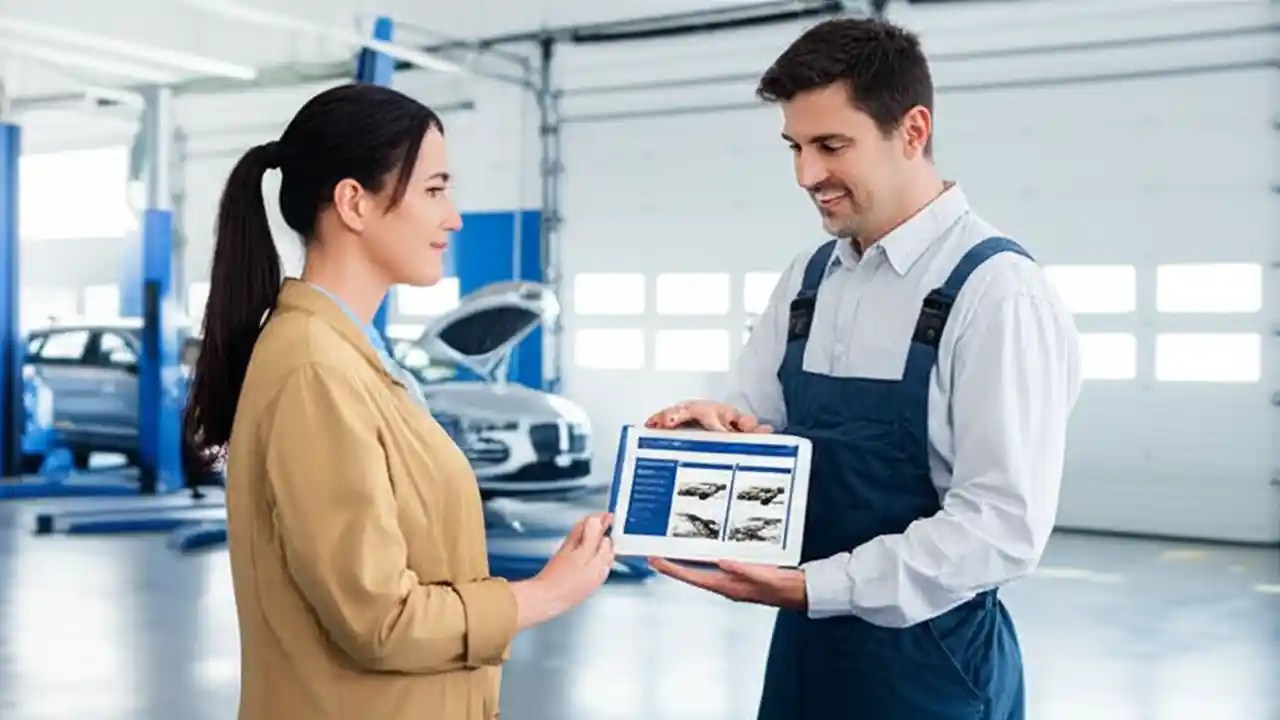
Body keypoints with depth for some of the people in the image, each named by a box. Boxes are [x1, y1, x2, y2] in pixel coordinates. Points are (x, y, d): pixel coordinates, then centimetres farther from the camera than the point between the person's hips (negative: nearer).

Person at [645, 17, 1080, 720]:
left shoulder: (998, 291, -16)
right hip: (804, 647, 6)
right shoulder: (806, 279, 6)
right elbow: (760, 433, 13)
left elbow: (1005, 525, -21)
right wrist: (718, 428, -10)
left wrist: (811, 586, -25)